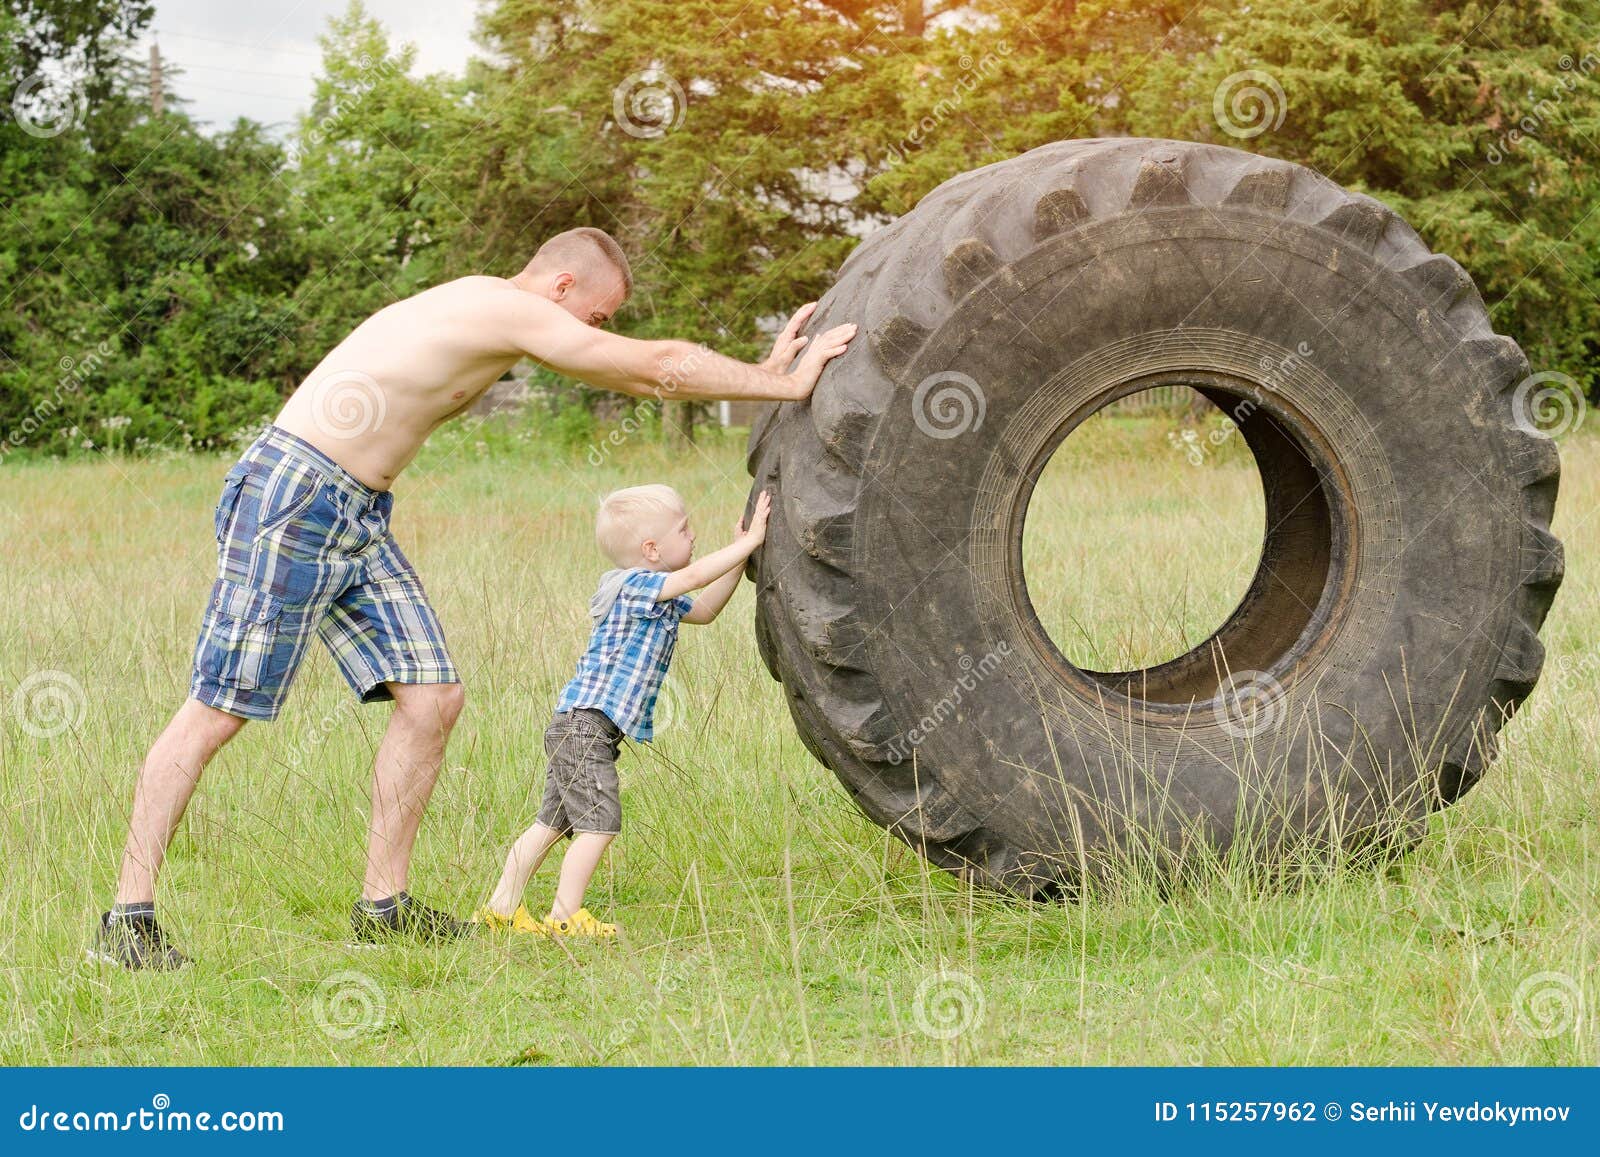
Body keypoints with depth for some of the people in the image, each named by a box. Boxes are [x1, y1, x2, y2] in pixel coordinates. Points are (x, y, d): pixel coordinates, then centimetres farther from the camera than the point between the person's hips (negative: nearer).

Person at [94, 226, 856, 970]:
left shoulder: (497, 317, 15)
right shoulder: (509, 311, -14)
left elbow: (638, 377, 23)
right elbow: (661, 368, -11)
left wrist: (764, 371, 19)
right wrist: (785, 384, -3)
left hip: (358, 518, 10)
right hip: (292, 497, -10)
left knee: (432, 699, 3)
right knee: (216, 714, -8)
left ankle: (384, 904, 10)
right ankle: (128, 919, -5)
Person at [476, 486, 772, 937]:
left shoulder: (658, 598, 18)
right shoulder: (637, 585, -13)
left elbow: (703, 609, 25)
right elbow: (695, 576, -24)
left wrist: (739, 554, 16)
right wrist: (749, 542, -18)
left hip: (576, 727, 10)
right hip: (586, 725, -10)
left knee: (553, 822, 12)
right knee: (600, 822, -12)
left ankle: (501, 907, 15)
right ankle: (565, 917, -11)